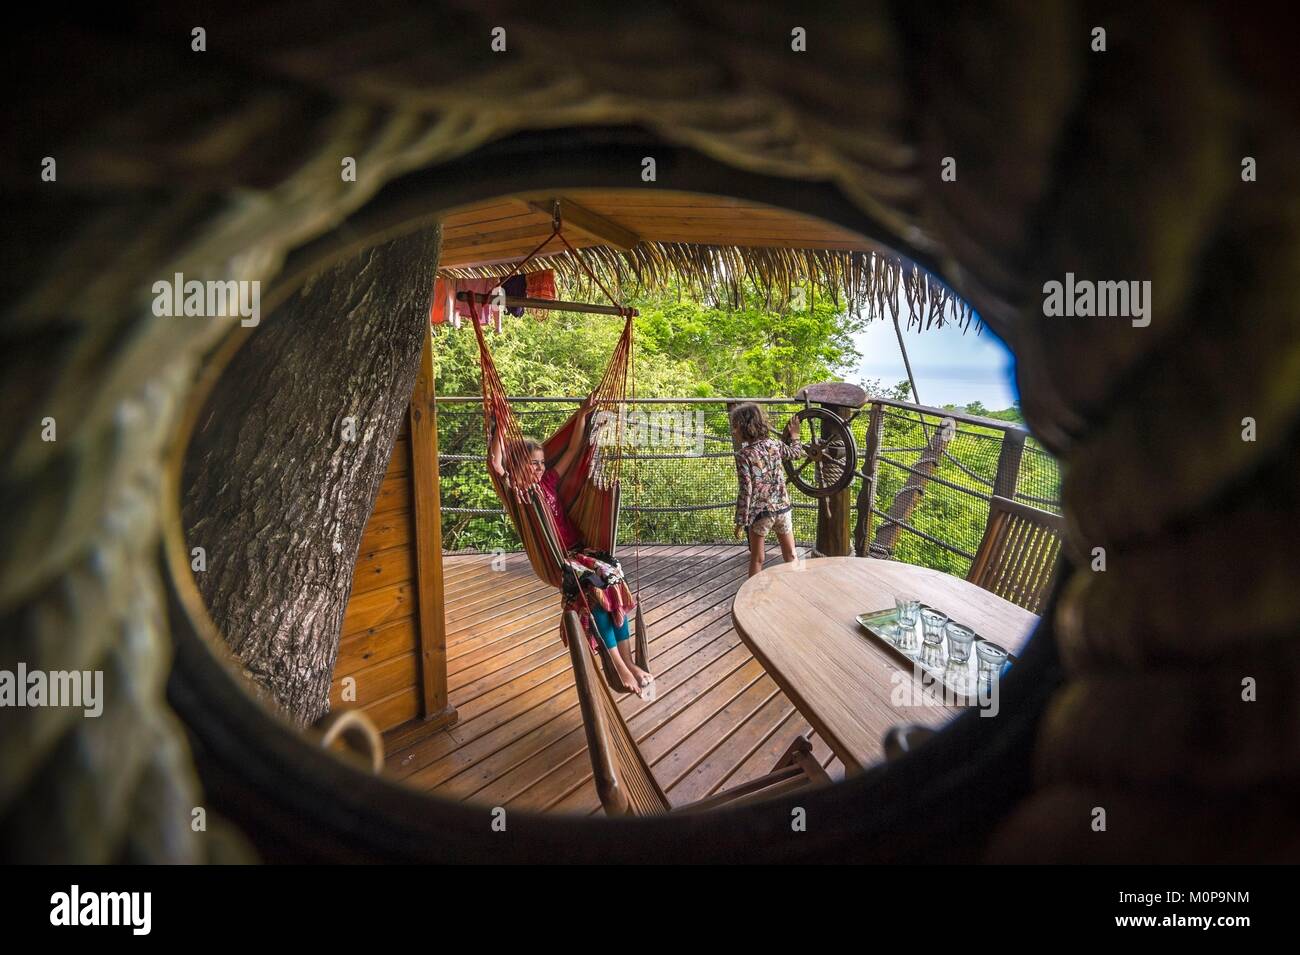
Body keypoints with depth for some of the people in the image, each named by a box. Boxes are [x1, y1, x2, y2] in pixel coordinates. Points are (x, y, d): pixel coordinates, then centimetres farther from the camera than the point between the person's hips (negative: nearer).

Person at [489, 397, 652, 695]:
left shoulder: (549, 482, 14)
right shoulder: (518, 491, -1)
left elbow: (573, 449, 17)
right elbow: (496, 463, -20)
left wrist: (583, 414, 13)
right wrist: (500, 426, -21)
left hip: (579, 548, 6)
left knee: (613, 575, -21)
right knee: (594, 587, -29)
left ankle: (628, 661, -17)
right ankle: (620, 667, -21)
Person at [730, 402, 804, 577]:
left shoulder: (744, 455, -14)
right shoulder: (774, 444, 0)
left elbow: (746, 491, -17)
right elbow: (796, 452, 21)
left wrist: (740, 520, -11)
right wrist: (794, 435, 39)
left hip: (760, 512, -4)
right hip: (782, 508, 4)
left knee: (757, 560, 10)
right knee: (790, 556, 15)